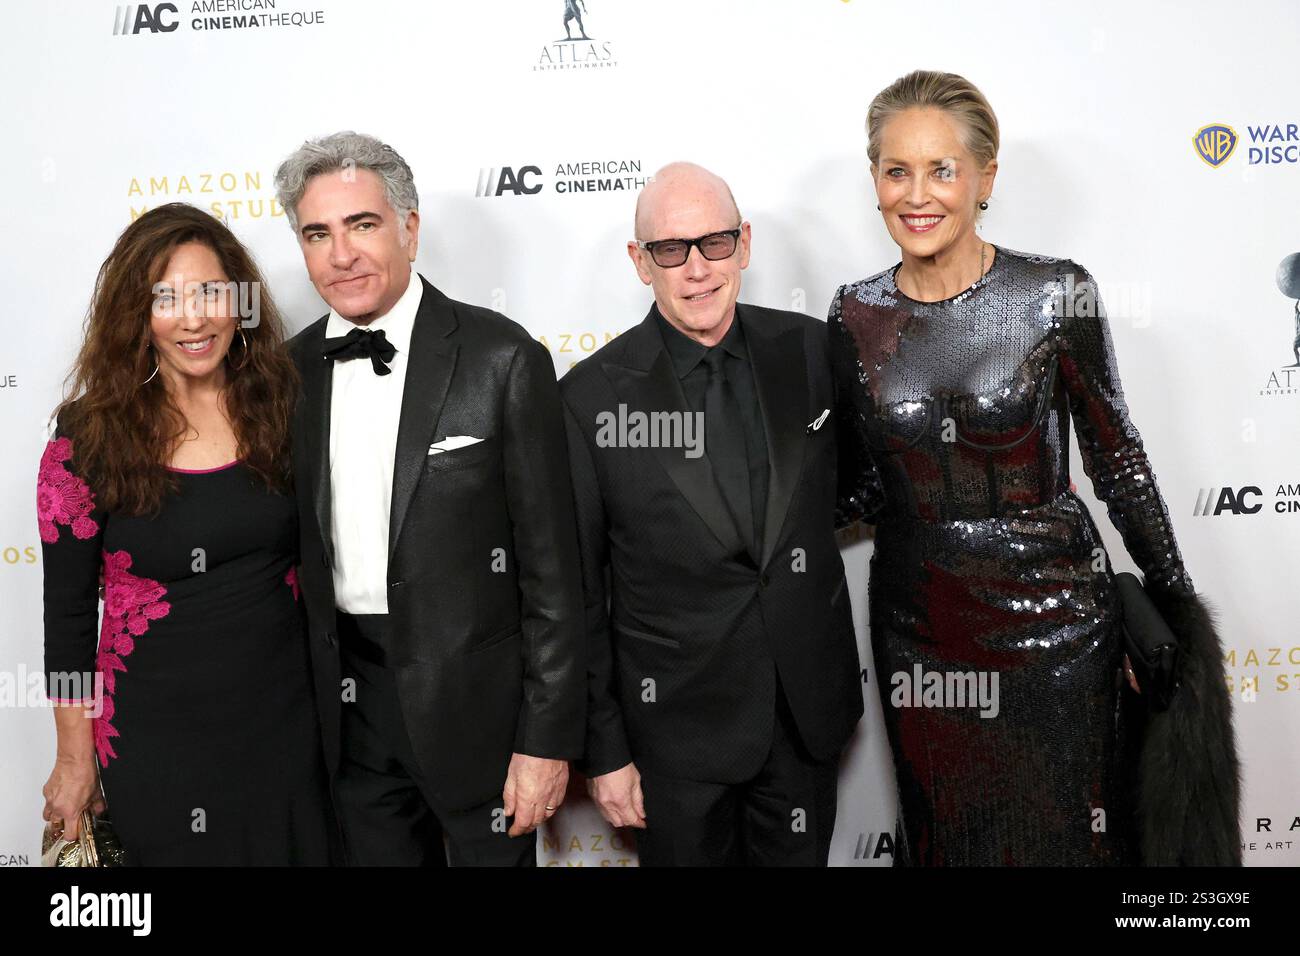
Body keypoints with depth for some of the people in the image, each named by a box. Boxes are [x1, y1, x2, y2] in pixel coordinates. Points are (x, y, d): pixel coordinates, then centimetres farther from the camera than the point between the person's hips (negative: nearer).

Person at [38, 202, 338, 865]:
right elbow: (67, 615, -4)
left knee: (301, 848, 15)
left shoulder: (281, 407, -3)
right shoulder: (89, 436, -10)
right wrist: (75, 761, 0)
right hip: (155, 735, -2)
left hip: (285, 717, 2)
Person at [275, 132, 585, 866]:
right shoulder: (295, 370, 3)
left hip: (476, 699, -4)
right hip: (350, 706, 4)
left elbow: (550, 564, -11)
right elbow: (300, 548, 10)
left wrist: (549, 739, -12)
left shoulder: (502, 357, -12)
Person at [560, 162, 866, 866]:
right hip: (677, 727, -2)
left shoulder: (808, 350, -3)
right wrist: (604, 750, -5)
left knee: (800, 859, 19)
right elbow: (578, 591, -7)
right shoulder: (592, 396, -12)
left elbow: (844, 489, 16)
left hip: (809, 715, 3)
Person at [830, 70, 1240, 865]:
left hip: (1050, 612, -2)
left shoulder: (1058, 295, -10)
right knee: (942, 833, 19)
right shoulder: (856, 315, -2)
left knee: (1061, 831, 13)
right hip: (918, 622, 3)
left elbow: (1116, 456, -3)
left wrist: (1177, 606, 1)